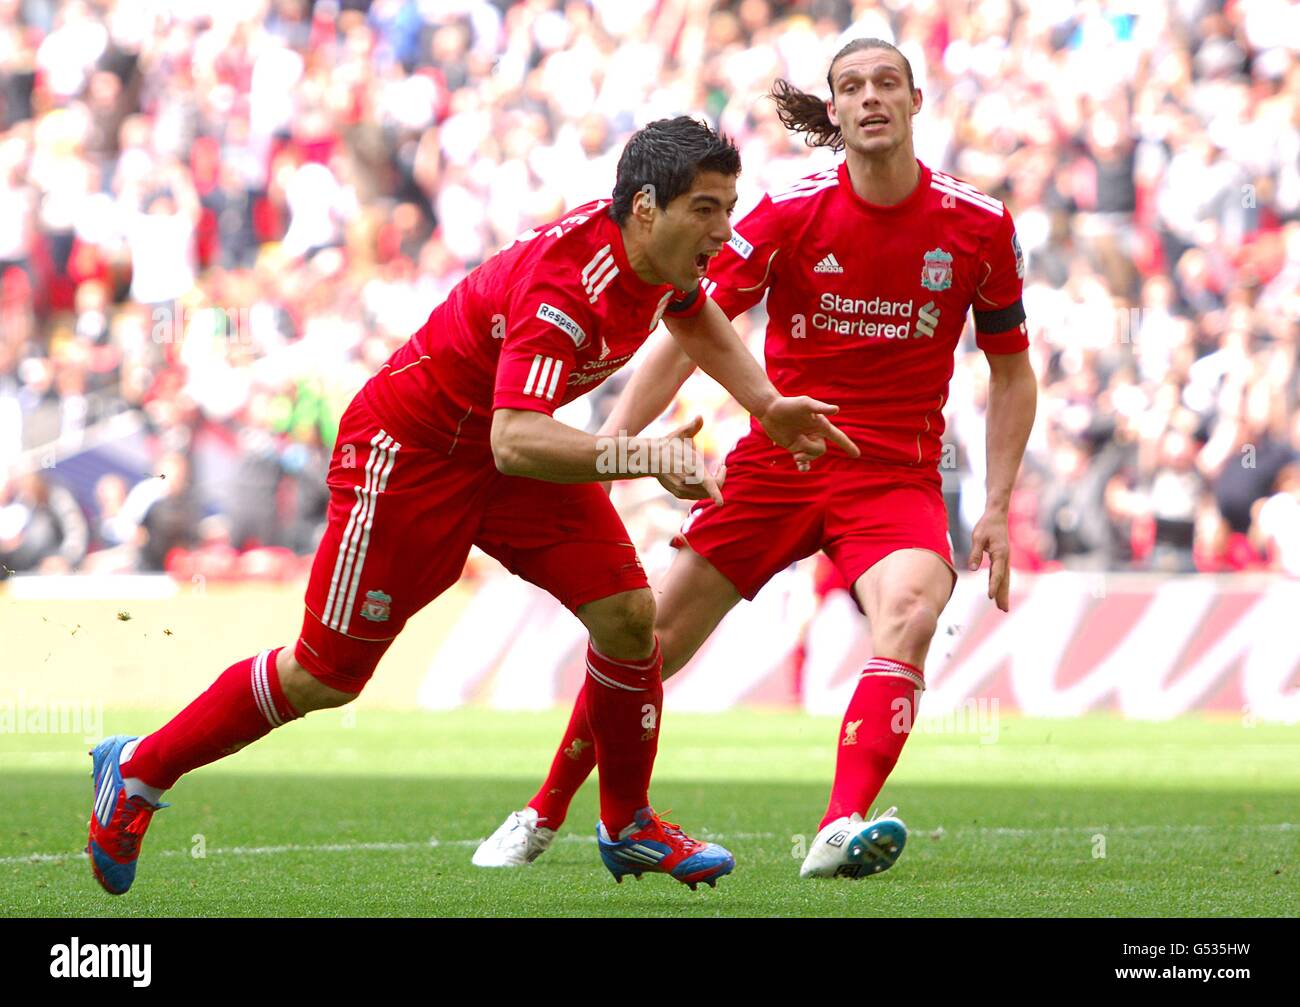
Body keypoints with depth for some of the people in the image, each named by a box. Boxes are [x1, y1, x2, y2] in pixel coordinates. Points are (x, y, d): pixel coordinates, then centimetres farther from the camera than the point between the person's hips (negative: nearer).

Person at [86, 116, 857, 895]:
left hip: (513, 447, 8)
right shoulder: (564, 284, -35)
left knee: (628, 613, -8)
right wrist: (640, 456, -55)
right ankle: (139, 770, 17)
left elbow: (695, 318, 20)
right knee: (328, 676, -1)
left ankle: (628, 827, 10)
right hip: (411, 447, -8)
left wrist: (767, 405, 9)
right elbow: (515, 440, -47)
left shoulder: (666, 254, -8)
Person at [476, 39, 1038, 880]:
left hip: (895, 477, -1)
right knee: (650, 642, 2)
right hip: (778, 457, 1)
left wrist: (997, 509, 0)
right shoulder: (792, 214, -7)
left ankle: (841, 832, -43)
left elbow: (1012, 373, 7)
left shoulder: (980, 225, -4)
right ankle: (542, 817, 24)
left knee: (909, 614, -32)